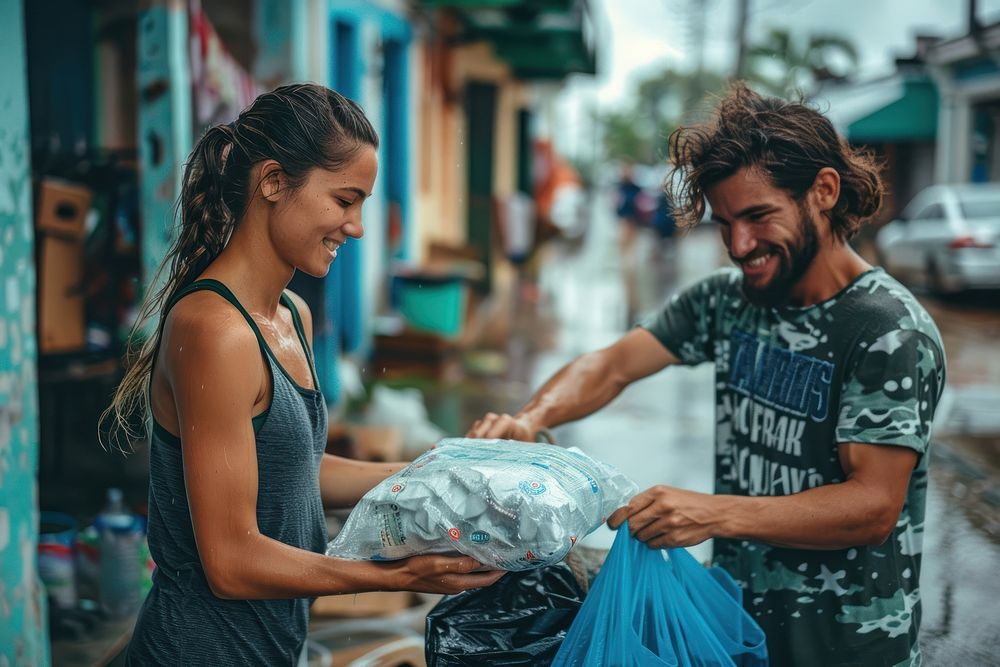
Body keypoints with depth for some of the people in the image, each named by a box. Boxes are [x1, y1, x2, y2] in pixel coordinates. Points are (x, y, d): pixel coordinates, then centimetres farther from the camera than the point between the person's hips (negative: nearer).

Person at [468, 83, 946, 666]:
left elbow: (873, 506, -24)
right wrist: (531, 418, -19)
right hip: (738, 617, 6)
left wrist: (713, 514, -35)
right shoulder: (729, 300, 1)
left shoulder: (890, 331, -19)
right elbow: (614, 366, 2)